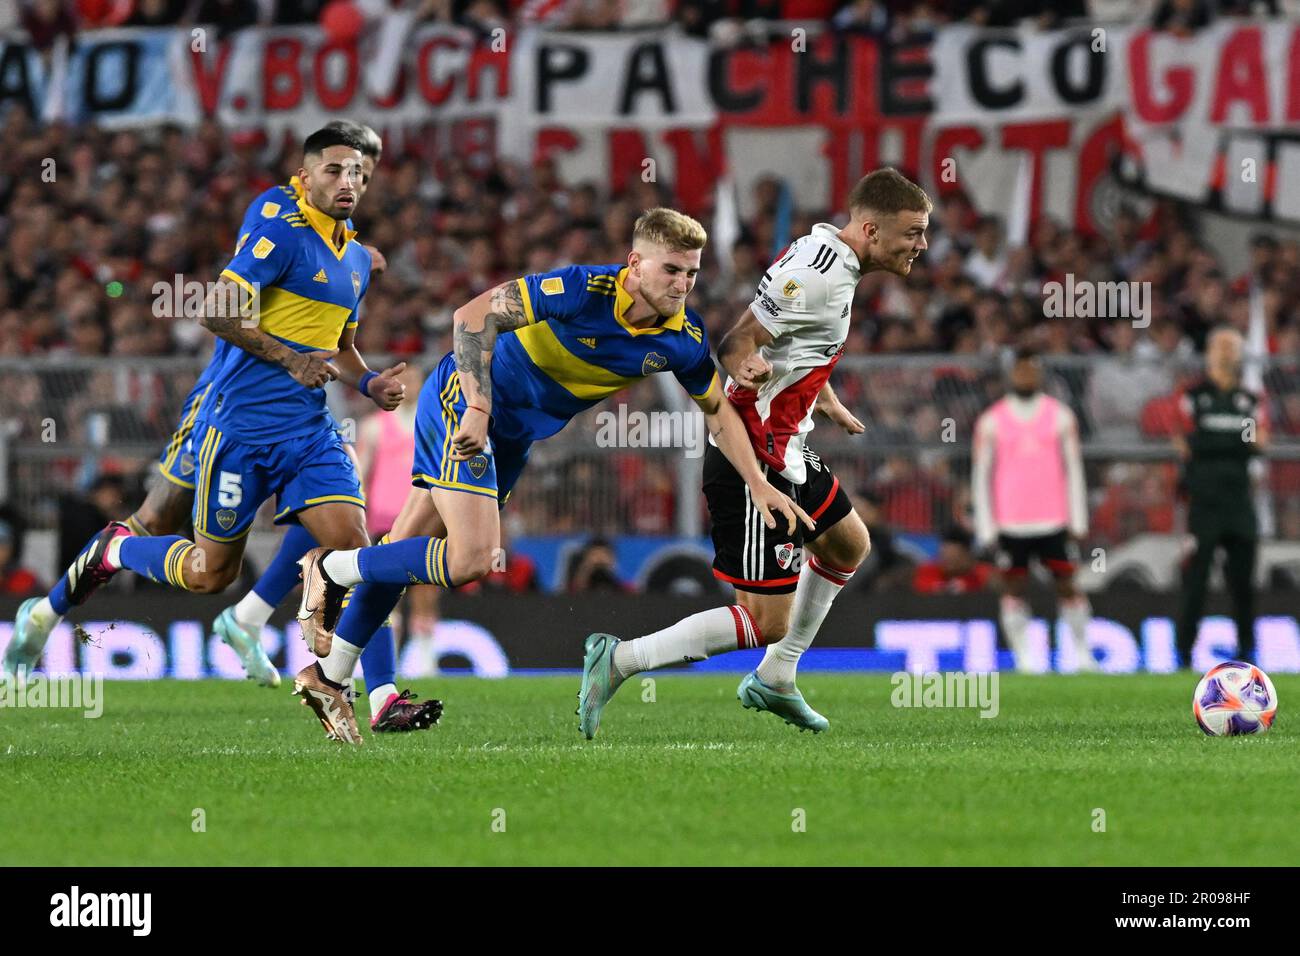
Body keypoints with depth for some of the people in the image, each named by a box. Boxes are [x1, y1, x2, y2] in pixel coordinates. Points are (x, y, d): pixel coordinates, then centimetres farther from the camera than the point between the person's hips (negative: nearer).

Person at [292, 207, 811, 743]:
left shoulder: (684, 338, -8)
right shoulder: (584, 289, -28)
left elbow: (719, 411, 10)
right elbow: (474, 316, -25)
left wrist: (758, 484, 3)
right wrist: (478, 408, -32)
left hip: (513, 435, 6)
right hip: (461, 400, -6)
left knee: (404, 553, 12)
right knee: (472, 557, -18)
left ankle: (329, 679, 21)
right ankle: (329, 569, 2)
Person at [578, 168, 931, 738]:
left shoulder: (831, 259, 9)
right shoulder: (816, 273, -22)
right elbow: (736, 342, -25)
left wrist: (827, 403, 36)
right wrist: (745, 369, -45)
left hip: (786, 450, 11)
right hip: (753, 461, -11)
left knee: (849, 544, 28)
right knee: (766, 621, -11)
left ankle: (775, 679, 36)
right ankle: (620, 661, -6)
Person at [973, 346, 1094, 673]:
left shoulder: (1060, 416, 6)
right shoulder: (991, 421, 4)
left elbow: (1073, 470, 7)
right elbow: (981, 477, 5)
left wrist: (1078, 521, 1)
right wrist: (986, 529, 0)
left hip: (1053, 521, 0)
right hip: (1010, 522, 0)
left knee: (1067, 585, -1)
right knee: (1013, 589, 0)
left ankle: (1083, 654, 8)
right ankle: (1023, 657, 4)